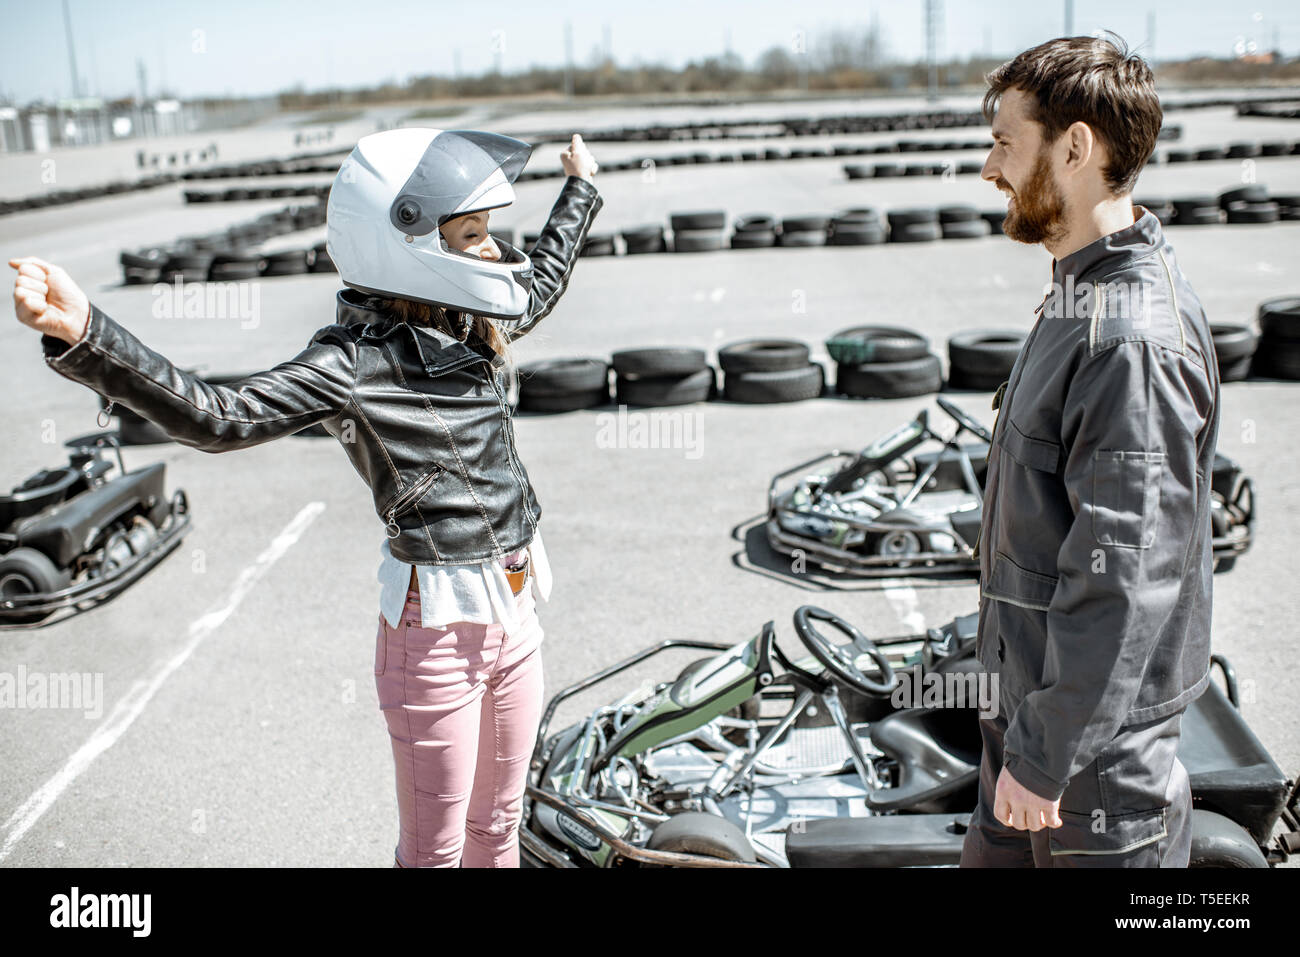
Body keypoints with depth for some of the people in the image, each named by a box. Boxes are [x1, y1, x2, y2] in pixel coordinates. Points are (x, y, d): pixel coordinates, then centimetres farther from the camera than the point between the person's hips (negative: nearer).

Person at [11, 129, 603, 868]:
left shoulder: (472, 327, 5)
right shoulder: (355, 362, -17)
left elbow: (541, 283, 28)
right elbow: (222, 417, -30)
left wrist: (581, 189, 41)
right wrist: (85, 334, -43)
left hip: (515, 612, 7)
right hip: (436, 622, -7)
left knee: (498, 825, 22)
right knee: (436, 847, 9)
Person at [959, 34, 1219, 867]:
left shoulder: (1136, 339, -25)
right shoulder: (1084, 296, 7)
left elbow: (1124, 577, -27)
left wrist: (1043, 758, -21)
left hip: (1095, 741, -9)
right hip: (1033, 703, 9)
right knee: (992, 854, 21)